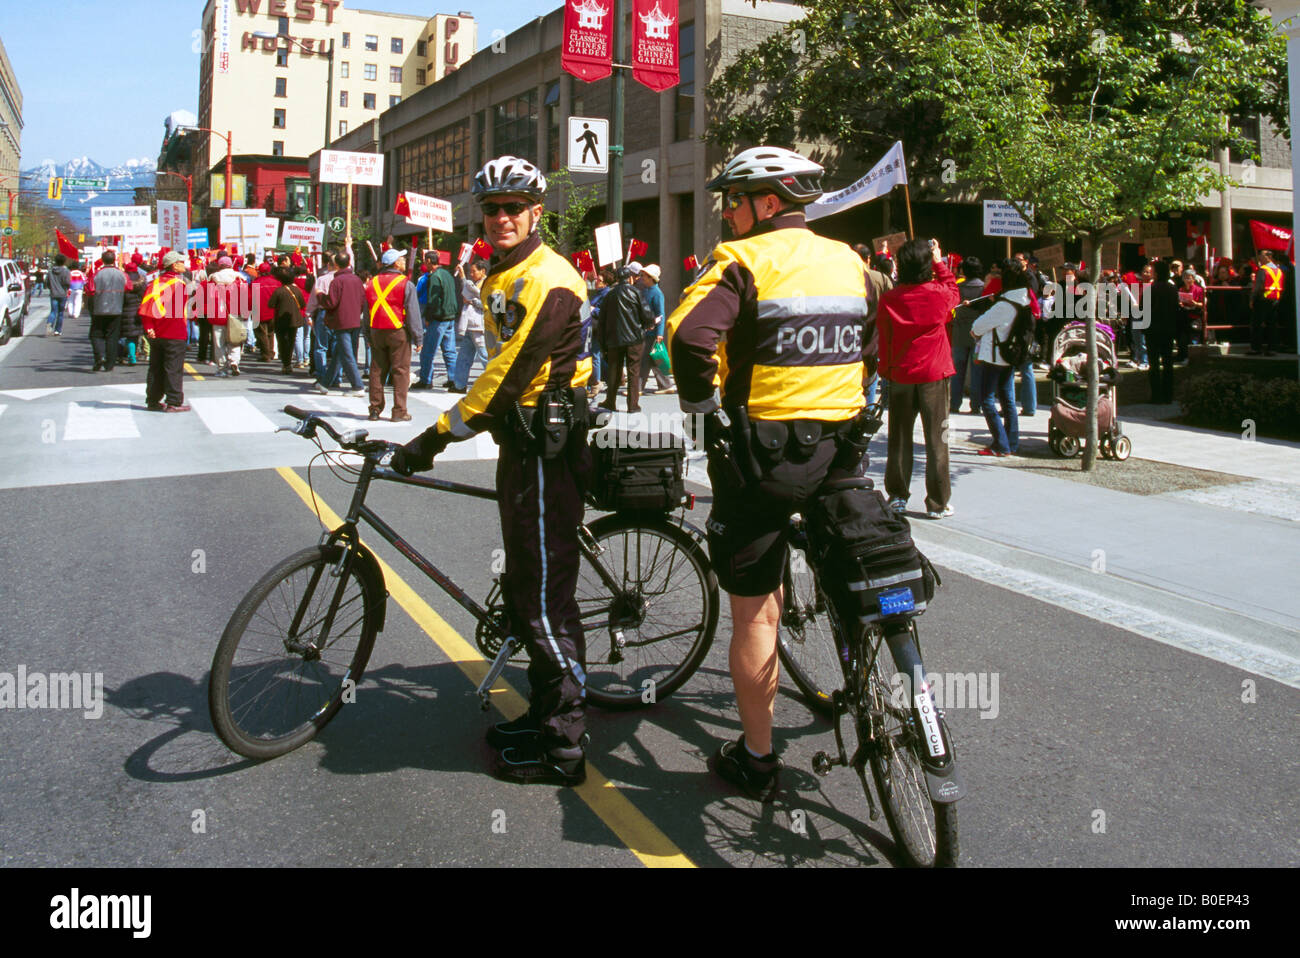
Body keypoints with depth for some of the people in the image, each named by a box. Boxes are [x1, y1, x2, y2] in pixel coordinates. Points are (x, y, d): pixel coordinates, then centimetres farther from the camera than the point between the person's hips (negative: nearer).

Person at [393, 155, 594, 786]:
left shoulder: (545, 281, -17)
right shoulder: (503, 276, 17)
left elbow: (507, 377, -22)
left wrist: (437, 438, -18)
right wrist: (448, 429, 18)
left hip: (546, 450, -11)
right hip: (524, 445, 11)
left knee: (544, 597, -7)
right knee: (525, 587, 17)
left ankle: (565, 747, 3)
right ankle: (546, 716, 30)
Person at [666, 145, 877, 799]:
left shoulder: (744, 261, -10)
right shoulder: (849, 262, 11)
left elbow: (690, 335, -25)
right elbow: (871, 348, 19)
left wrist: (700, 406, -10)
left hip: (759, 453, -6)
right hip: (840, 450, 6)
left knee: (752, 610, 4)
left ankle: (756, 758, 13)